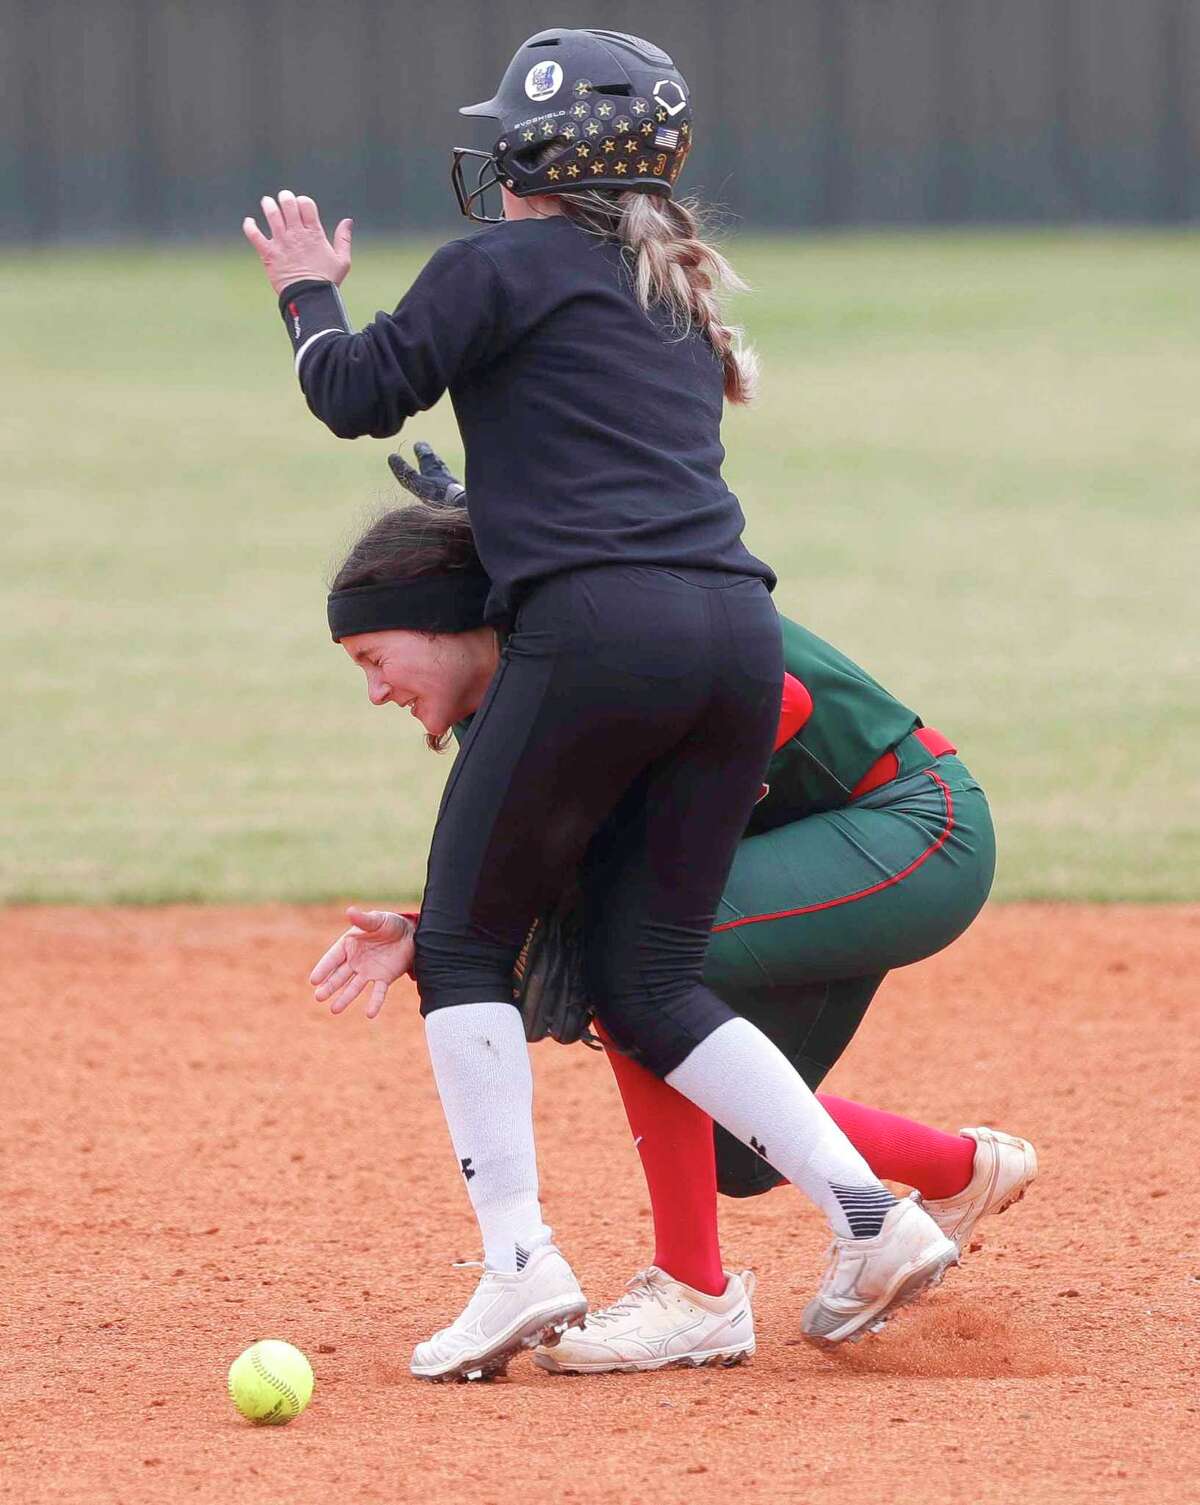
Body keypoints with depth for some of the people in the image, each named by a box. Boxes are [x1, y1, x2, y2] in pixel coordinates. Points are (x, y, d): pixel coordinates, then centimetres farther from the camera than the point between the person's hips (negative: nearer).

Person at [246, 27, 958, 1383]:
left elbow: (356, 395, 4)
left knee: (466, 947, 5)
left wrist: (307, 293, 23)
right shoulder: (679, 298, 27)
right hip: (738, 629, 7)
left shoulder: (507, 266, 4)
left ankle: (518, 1260, -7)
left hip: (598, 629, -7)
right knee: (647, 979, 12)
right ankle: (870, 1219, -2)